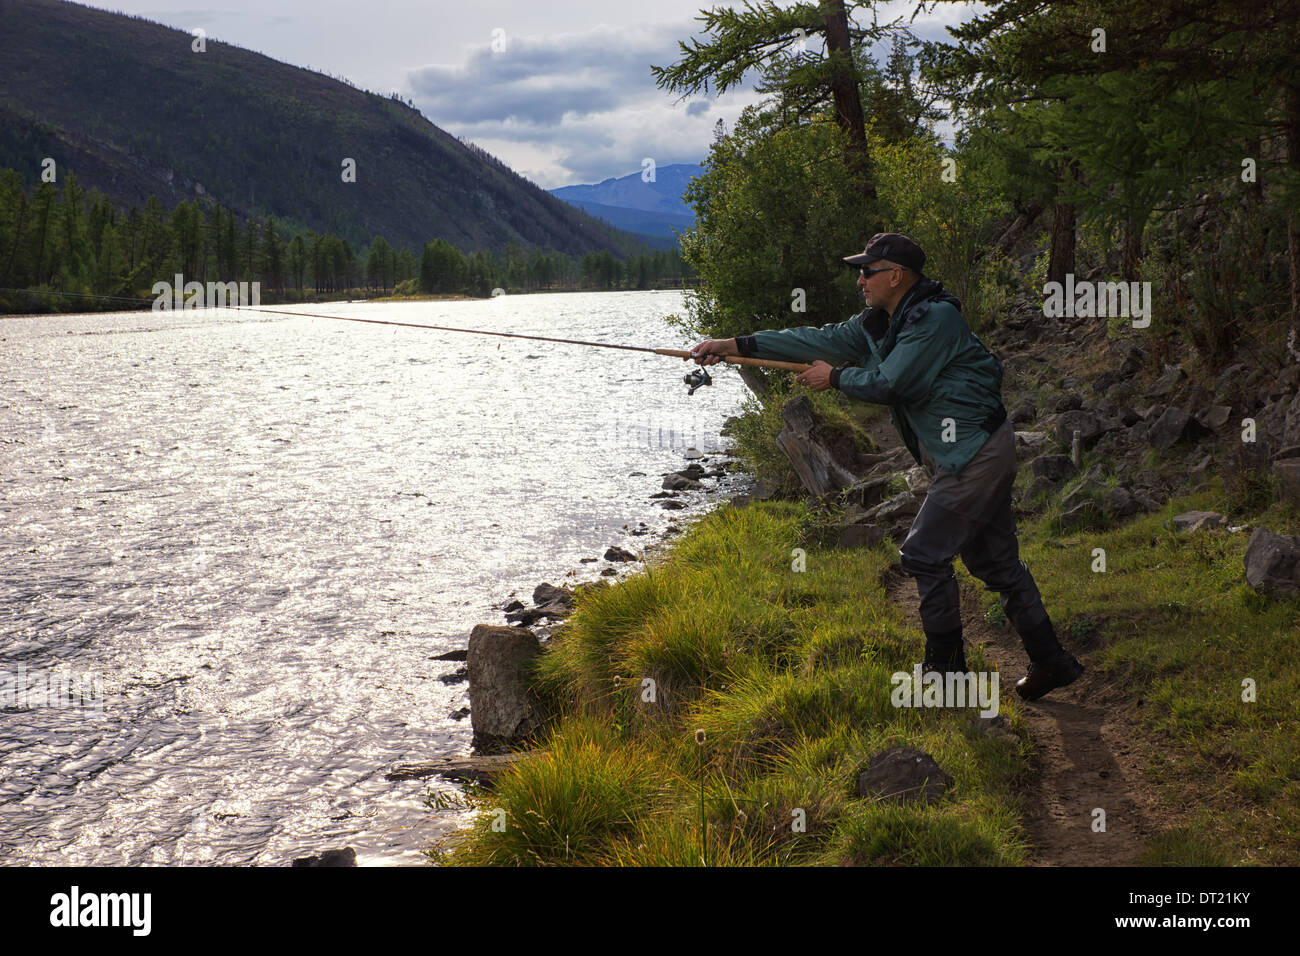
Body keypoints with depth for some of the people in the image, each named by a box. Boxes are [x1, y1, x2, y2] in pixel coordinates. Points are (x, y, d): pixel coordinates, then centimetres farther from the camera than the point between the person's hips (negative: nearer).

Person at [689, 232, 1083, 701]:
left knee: (924, 552, -5)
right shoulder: (879, 323, 10)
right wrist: (735, 345, 3)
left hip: (976, 452, -10)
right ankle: (1051, 662, 20)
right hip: (967, 454, 10)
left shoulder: (936, 318, -19)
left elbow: (888, 383, -22)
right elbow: (822, 340, 8)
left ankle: (946, 666, 7)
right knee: (995, 561, 13)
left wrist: (835, 377, -4)